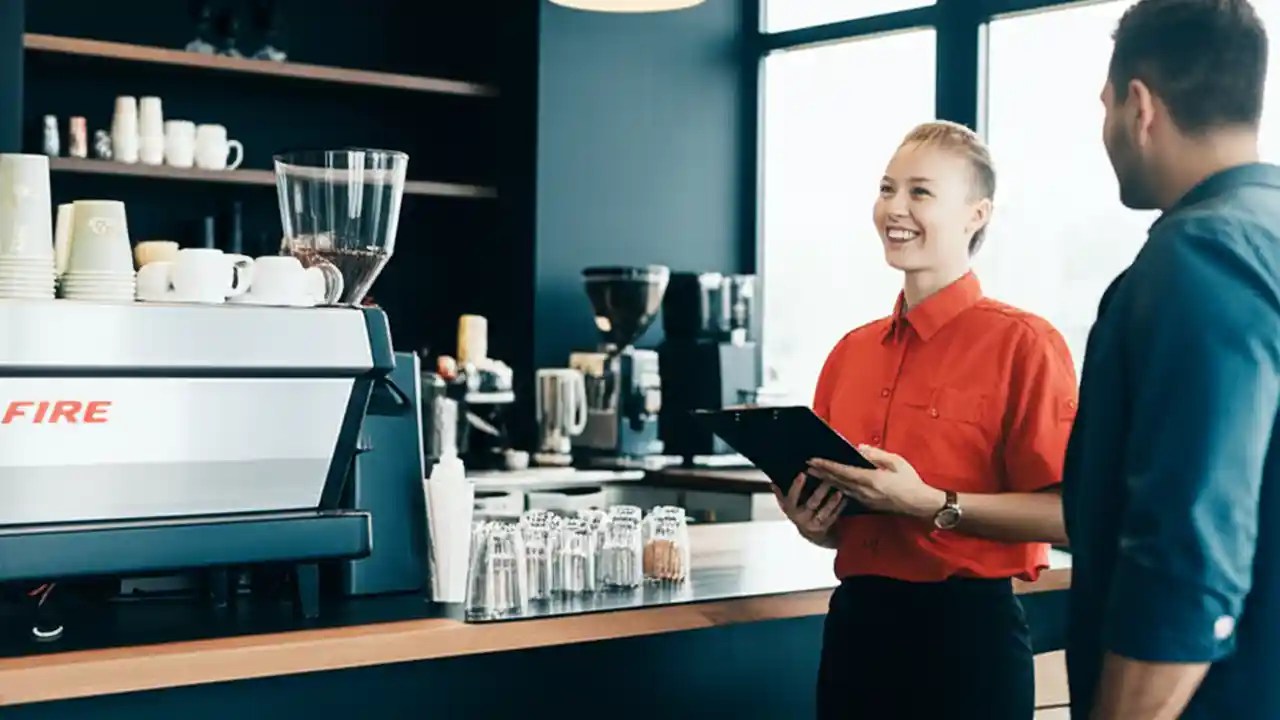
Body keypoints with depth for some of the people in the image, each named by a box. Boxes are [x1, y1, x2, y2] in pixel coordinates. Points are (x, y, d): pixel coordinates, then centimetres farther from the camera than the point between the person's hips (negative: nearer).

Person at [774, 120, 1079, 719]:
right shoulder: (850, 352, 9)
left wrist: (930, 503, -22)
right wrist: (813, 520, -1)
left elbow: (1066, 514, -15)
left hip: (965, 630, -6)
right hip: (855, 622, 6)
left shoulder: (1022, 343, -10)